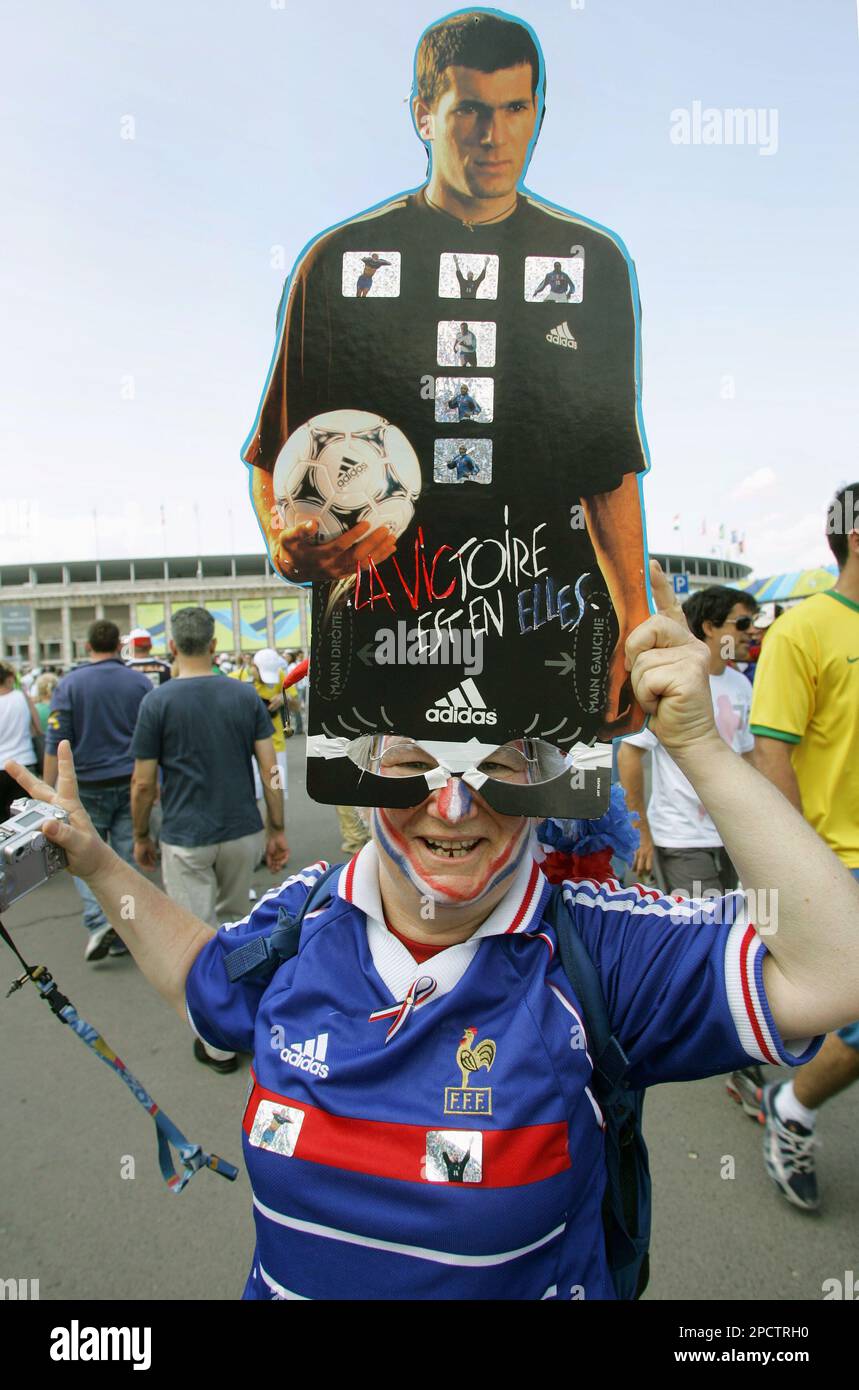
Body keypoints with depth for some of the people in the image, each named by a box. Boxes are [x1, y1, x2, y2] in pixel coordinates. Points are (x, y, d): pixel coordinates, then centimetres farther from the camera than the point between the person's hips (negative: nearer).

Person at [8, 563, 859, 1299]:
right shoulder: (304, 916, -16)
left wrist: (699, 750, -41)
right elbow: (210, 981, 5)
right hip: (283, 1284, 3)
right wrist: (98, 864, -2)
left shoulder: (595, 949, -27)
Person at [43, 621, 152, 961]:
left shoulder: (69, 684, -6)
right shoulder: (140, 683, 0)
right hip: (131, 784, 2)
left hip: (88, 786, -2)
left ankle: (98, 921, -5)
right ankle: (121, 935, 15)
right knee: (126, 860, 8)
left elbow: (56, 743, -8)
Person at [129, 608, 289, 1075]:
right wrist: (278, 830, 4)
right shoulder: (246, 695, -3)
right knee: (233, 923, 25)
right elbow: (270, 770, -5)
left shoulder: (157, 701, -10)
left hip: (186, 839, -3)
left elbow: (143, 784, -7)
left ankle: (220, 1043, 14)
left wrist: (141, 837, 8)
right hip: (242, 831, 4)